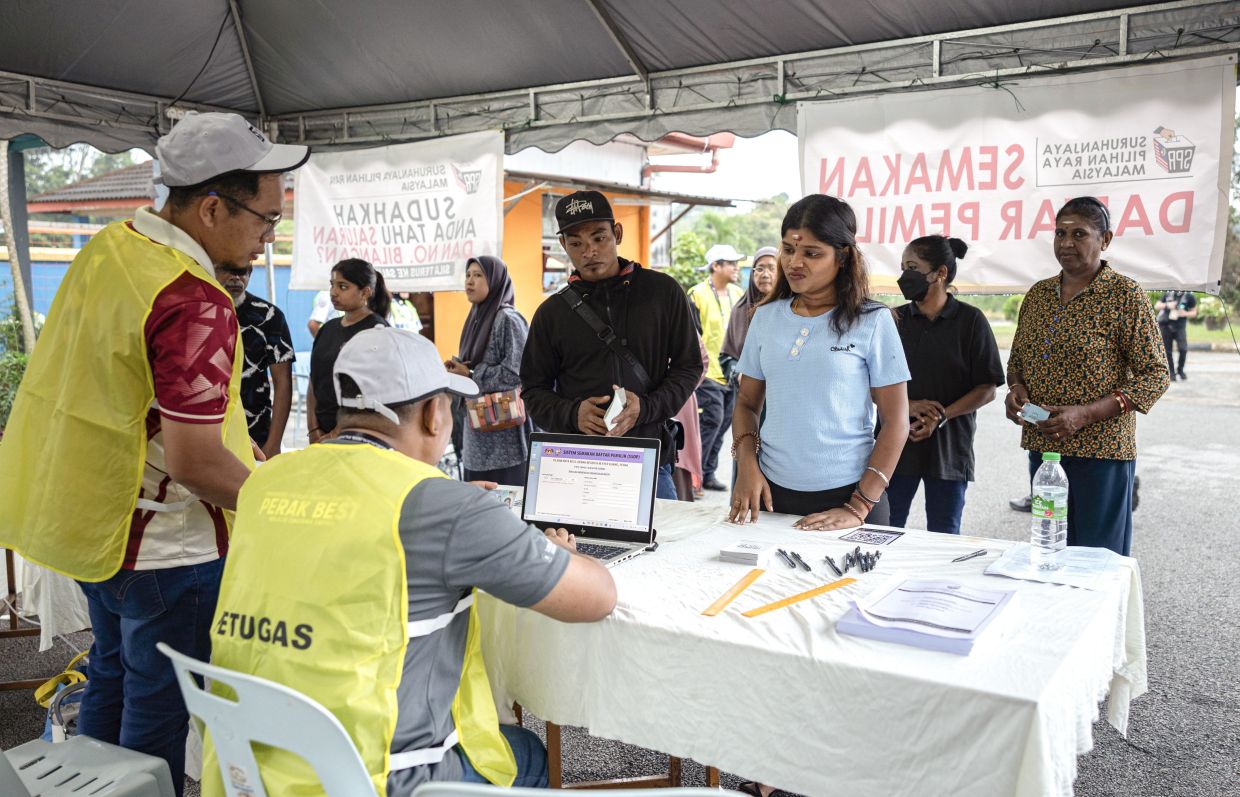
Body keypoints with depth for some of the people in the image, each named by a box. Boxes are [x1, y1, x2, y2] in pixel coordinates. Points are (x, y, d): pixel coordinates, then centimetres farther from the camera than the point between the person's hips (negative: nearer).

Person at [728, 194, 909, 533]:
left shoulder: (872, 321, -5)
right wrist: (747, 466, -5)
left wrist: (860, 507, -11)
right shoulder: (766, 317, 6)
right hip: (771, 491, 3)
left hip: (844, 494, -3)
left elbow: (896, 420, -5)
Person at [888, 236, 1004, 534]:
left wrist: (940, 417, -16)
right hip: (896, 442, 2)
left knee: (943, 537, 7)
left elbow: (987, 389, -3)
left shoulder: (970, 320, -1)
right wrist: (906, 406, -13)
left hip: (948, 446, -2)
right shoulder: (895, 320, 6)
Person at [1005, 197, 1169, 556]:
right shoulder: (1038, 294, 10)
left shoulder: (1125, 294, -6)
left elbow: (1155, 375, -8)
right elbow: (1017, 360, 21)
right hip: (1041, 447, 5)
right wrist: (1016, 389, -3)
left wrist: (1086, 413, -18)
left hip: (1101, 450, -5)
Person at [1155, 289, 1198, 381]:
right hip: (1165, 325, 2)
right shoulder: (1167, 294, 6)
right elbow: (1156, 306, 9)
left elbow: (1194, 312, 6)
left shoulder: (1189, 296, 1)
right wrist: (1167, 305, -10)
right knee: (1167, 351, 2)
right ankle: (1171, 372, 13)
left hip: (1179, 326, -2)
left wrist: (1185, 314, -15)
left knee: (1183, 349, -14)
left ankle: (1180, 370, 7)